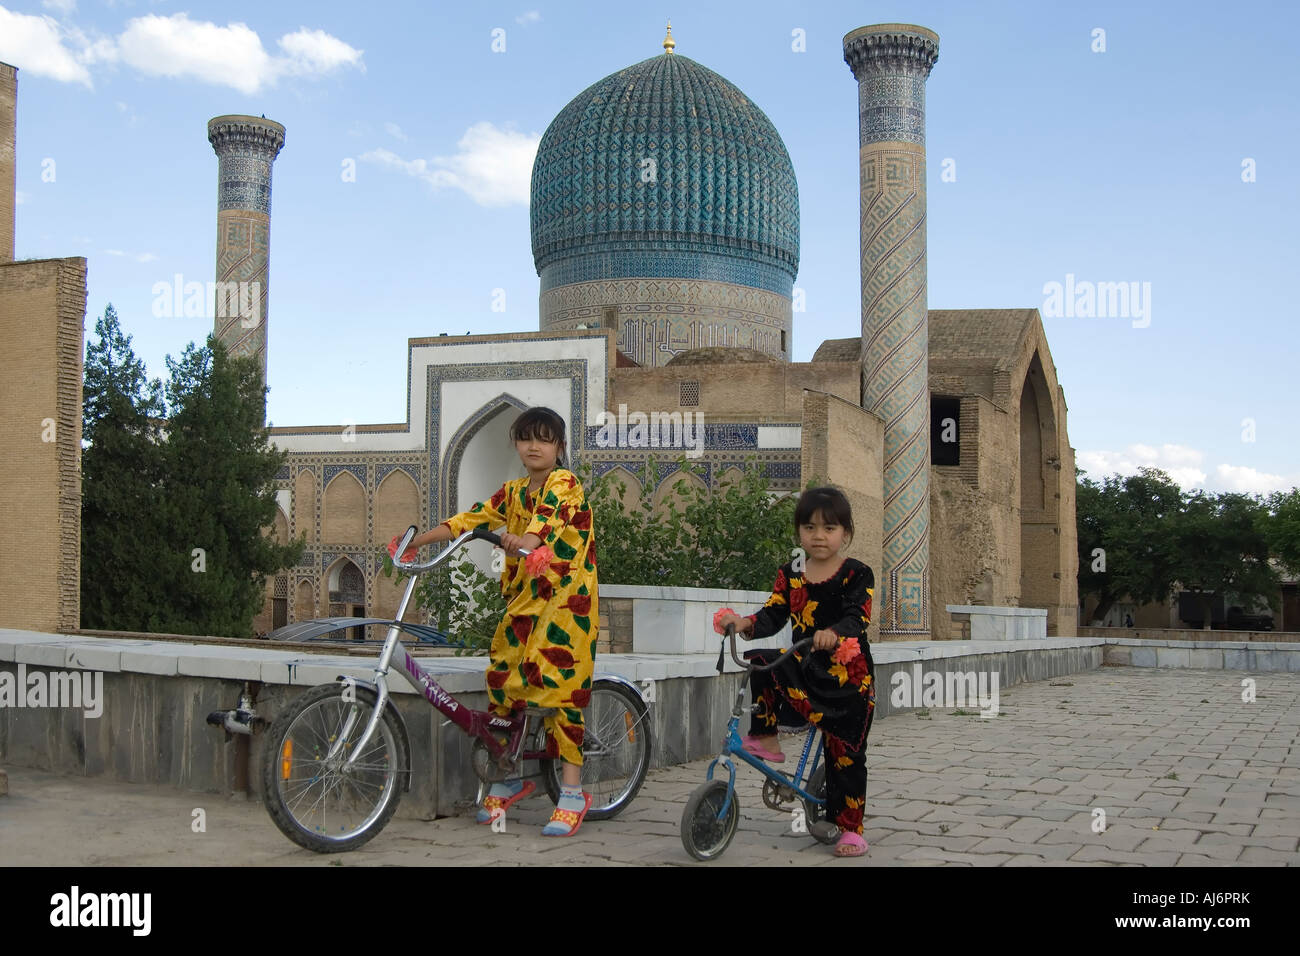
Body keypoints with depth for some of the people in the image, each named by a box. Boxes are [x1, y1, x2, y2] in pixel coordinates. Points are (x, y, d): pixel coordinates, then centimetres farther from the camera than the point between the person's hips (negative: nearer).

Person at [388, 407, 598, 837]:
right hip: (524, 598, 7)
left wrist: (528, 541, -48)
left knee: (558, 685, -12)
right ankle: (510, 777, 22)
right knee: (502, 677, 4)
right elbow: (472, 518, 11)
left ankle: (572, 792, -4)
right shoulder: (513, 491, 15)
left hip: (566, 598, -7)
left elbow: (549, 515, -28)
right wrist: (418, 540, 4)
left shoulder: (564, 483, -7)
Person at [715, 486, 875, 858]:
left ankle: (850, 828, 12)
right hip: (804, 667, 4)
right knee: (760, 661, -23)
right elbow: (773, 614, -3)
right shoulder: (790, 574, 5)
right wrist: (746, 623, -24)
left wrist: (834, 632, -43)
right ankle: (766, 739, -14)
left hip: (848, 676, -4)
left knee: (846, 754, -1)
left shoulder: (857, 574, -7)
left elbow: (857, 617, -21)